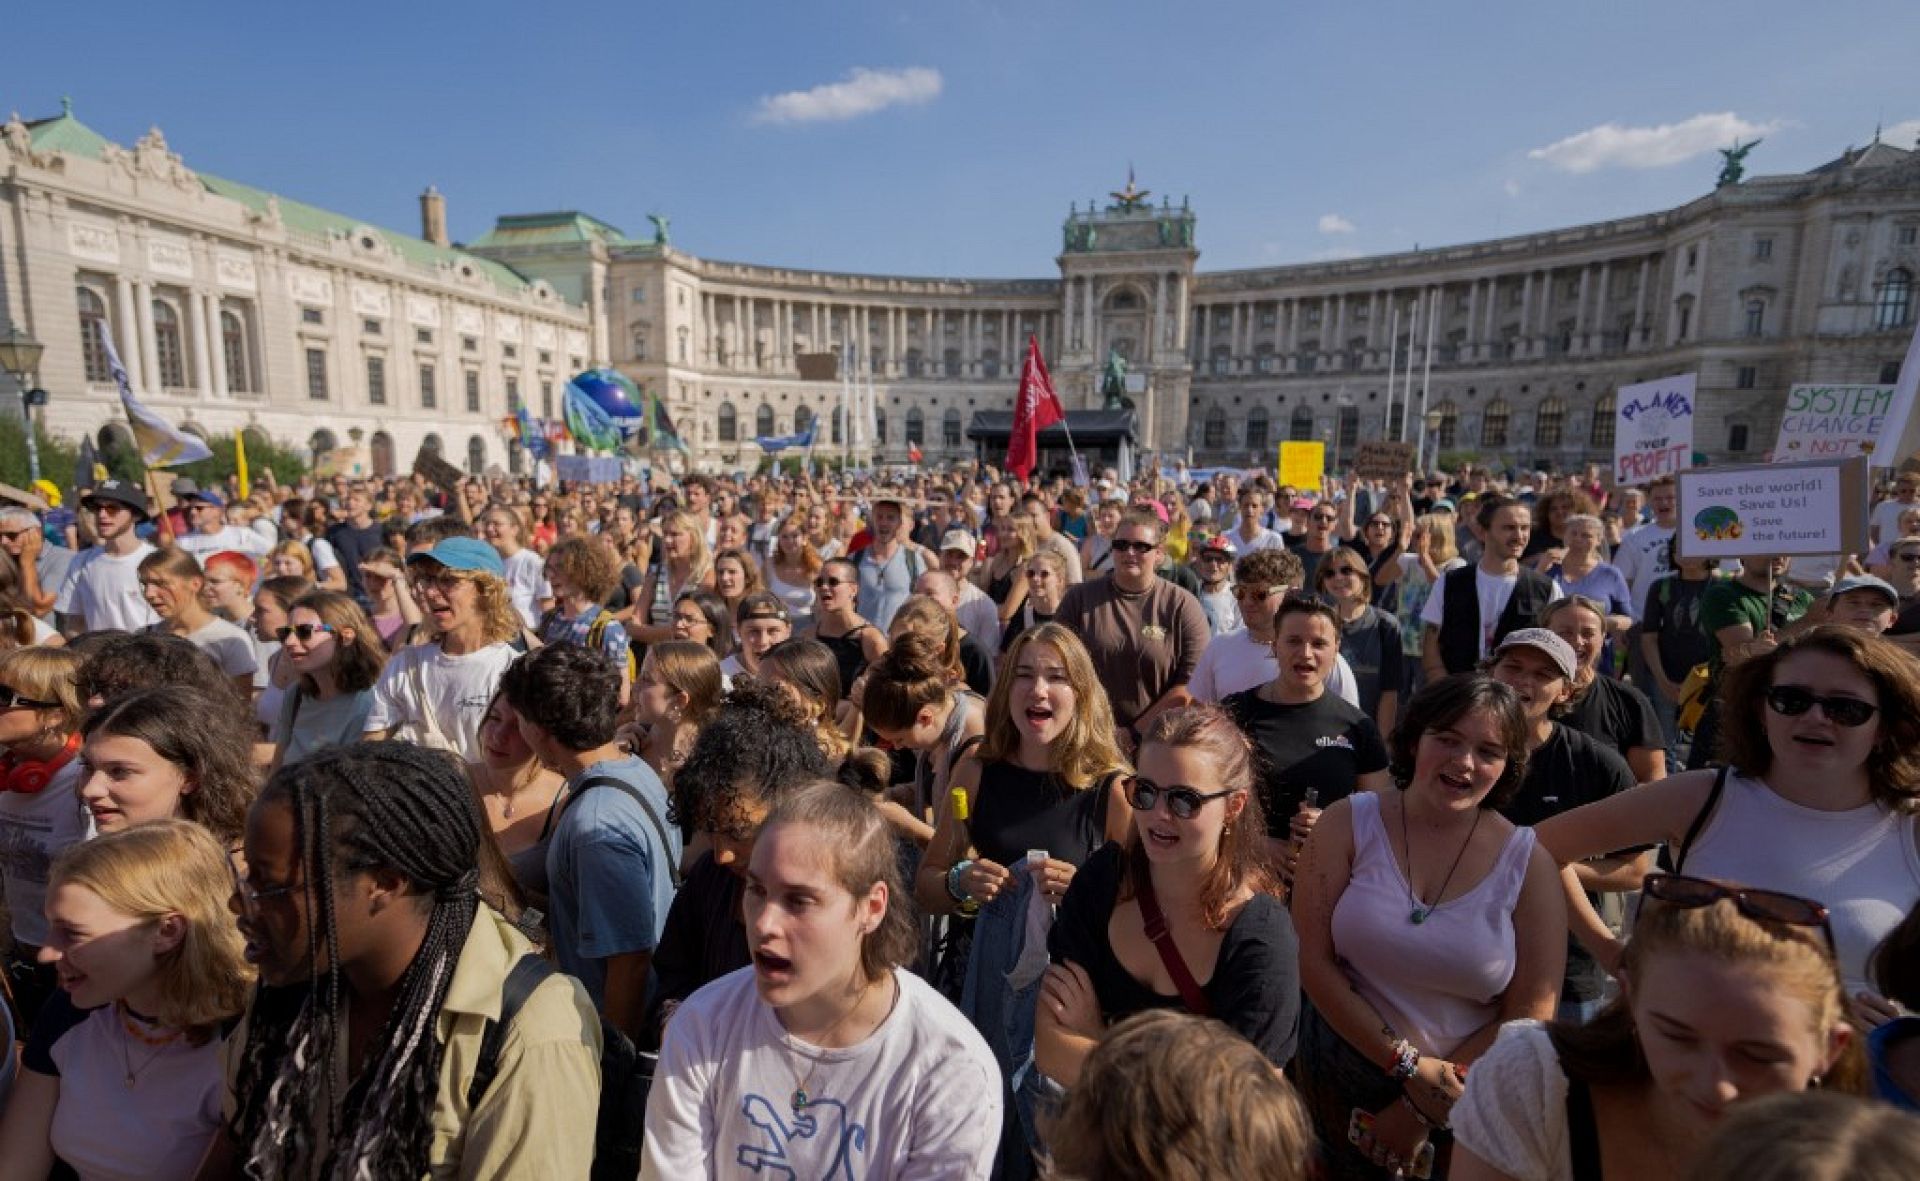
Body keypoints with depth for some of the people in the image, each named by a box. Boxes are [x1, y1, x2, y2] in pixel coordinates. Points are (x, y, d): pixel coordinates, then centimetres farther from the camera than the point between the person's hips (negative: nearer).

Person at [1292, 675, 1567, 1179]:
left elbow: (1528, 1017, -10)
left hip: (1467, 1098, 0)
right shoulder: (1347, 824, -13)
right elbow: (1315, 962, -14)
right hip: (1340, 1074, 0)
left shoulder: (1530, 864, -11)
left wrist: (1421, 1113, -11)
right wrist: (1409, 1067, -19)